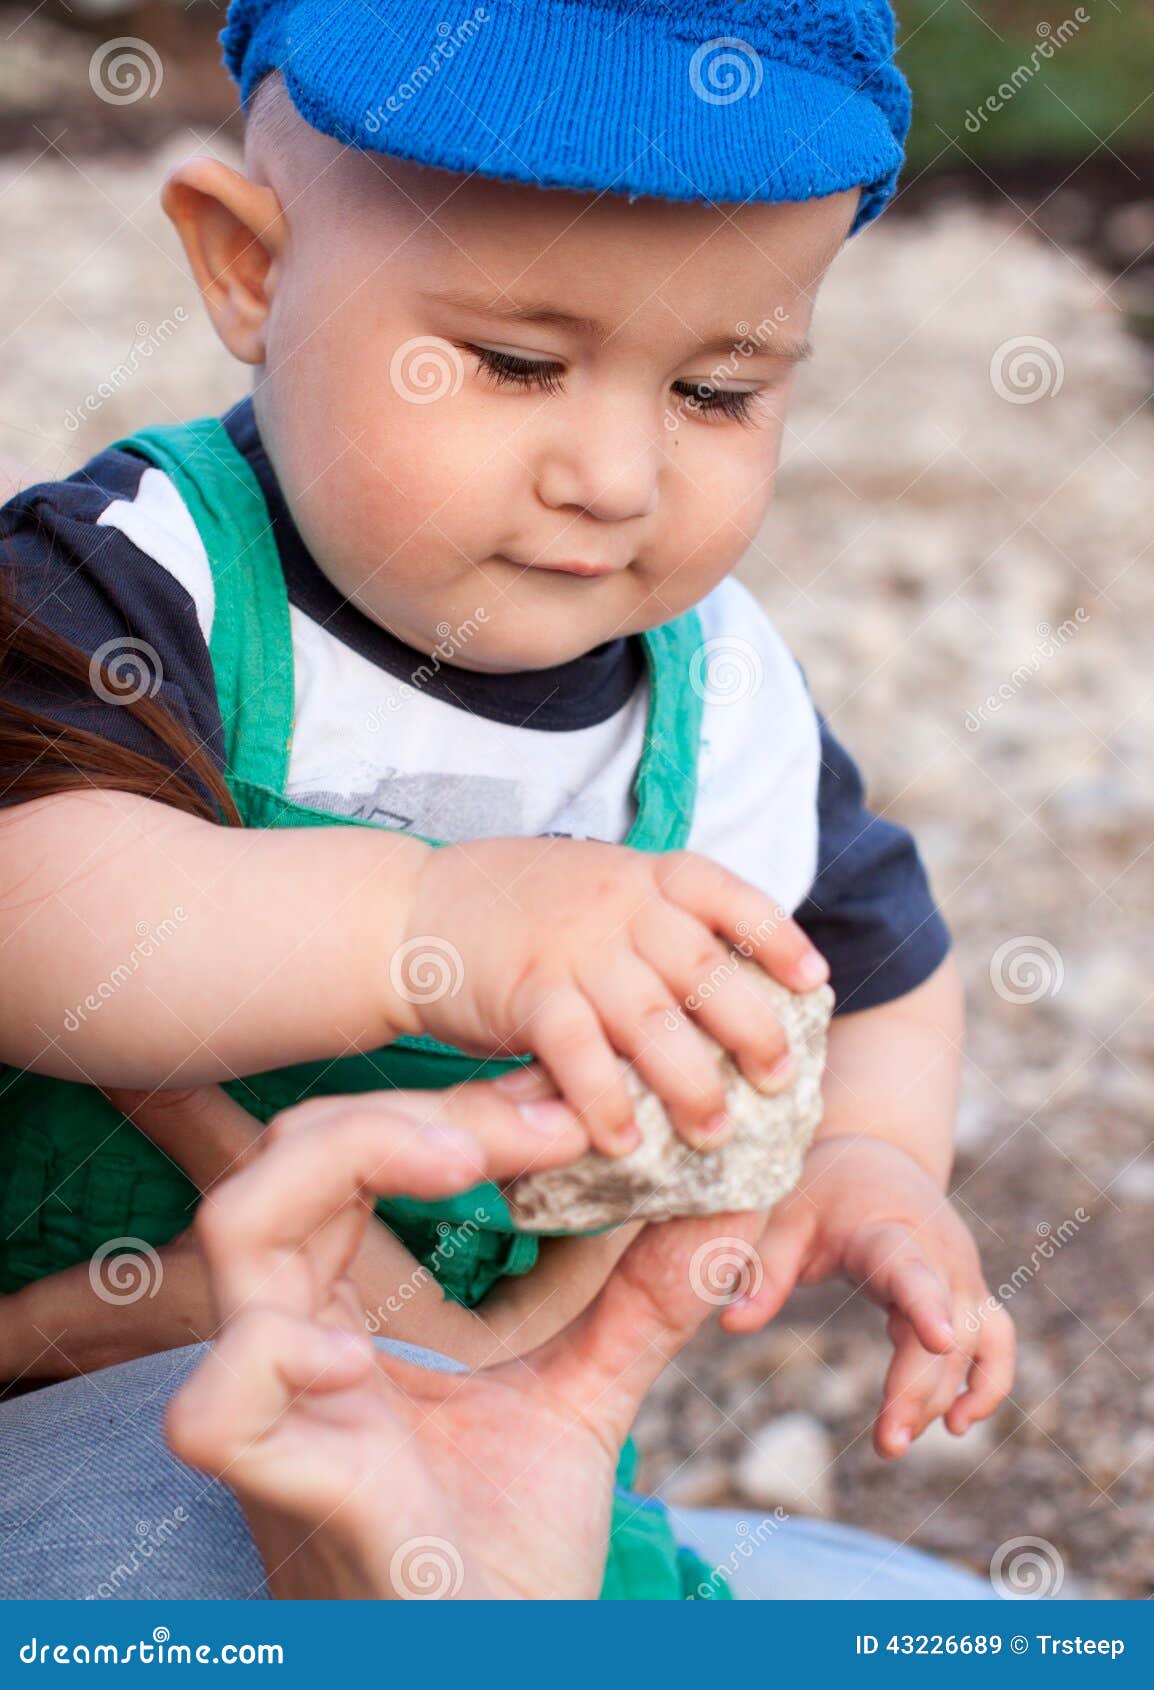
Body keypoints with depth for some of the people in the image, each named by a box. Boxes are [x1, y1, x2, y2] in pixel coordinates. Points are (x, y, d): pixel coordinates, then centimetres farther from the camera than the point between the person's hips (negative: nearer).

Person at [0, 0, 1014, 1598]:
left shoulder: (721, 697, -5)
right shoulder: (136, 578, -20)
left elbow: (869, 951, 13)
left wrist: (873, 1158, -9)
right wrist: (421, 926, -51)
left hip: (481, 1384, 4)